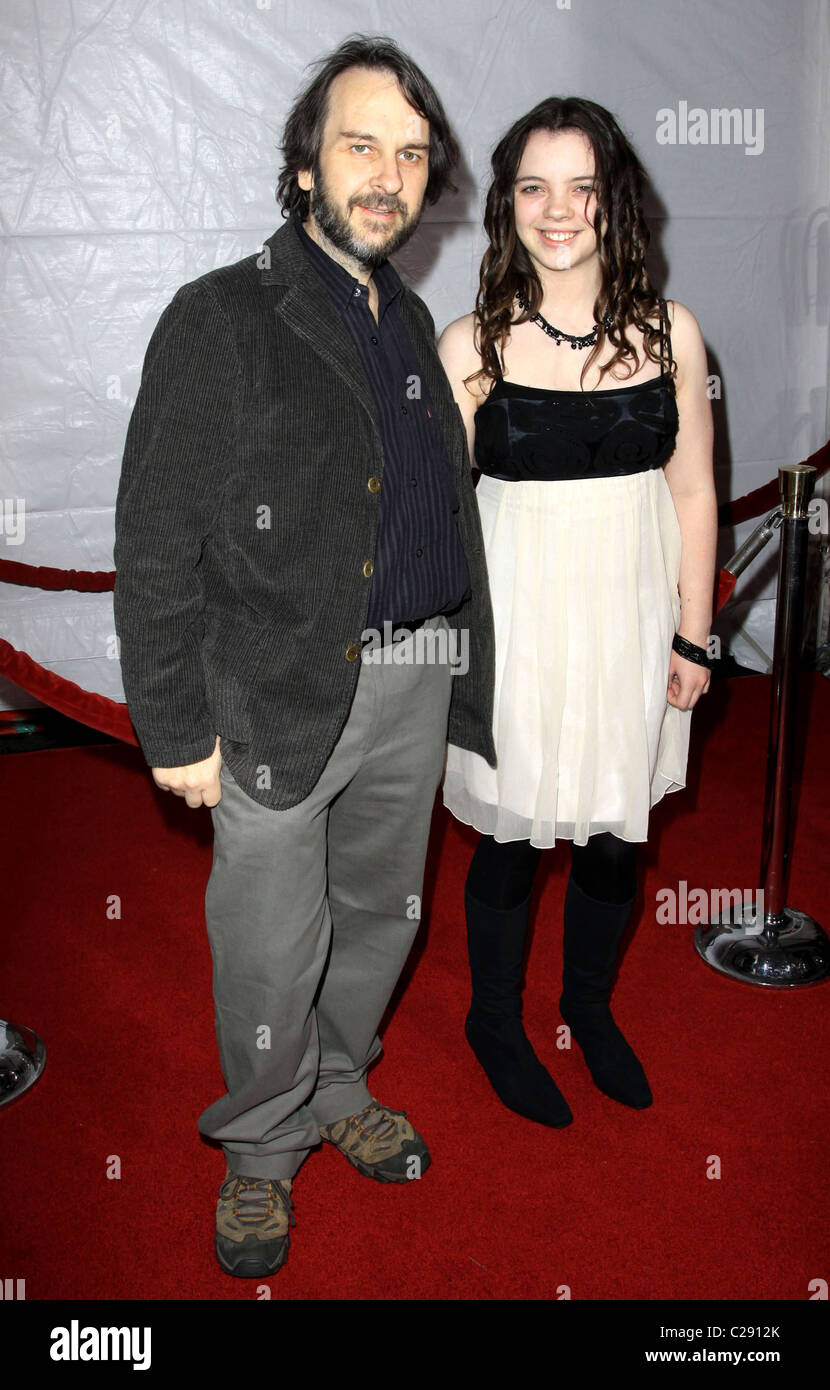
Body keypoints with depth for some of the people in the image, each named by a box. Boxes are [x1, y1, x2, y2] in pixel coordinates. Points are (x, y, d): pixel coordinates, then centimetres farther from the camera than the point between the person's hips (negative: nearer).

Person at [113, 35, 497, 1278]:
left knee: (381, 914, 19)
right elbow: (155, 544, -10)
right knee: (274, 951, 7)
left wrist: (452, 681, 13)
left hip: (416, 684, 6)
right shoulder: (221, 319, -7)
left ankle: (338, 1092, 45)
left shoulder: (414, 325, 13)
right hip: (280, 696, -6)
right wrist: (176, 729, -12)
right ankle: (263, 1149, 34)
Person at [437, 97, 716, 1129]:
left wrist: (692, 636, 2)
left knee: (614, 835, 15)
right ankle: (495, 1022, 38)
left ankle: (590, 1007, 43)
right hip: (518, 623, -2)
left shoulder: (669, 333, -1)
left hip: (631, 620, 3)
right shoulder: (473, 344, -7)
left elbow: (694, 493, 4)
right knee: (511, 837, 11)